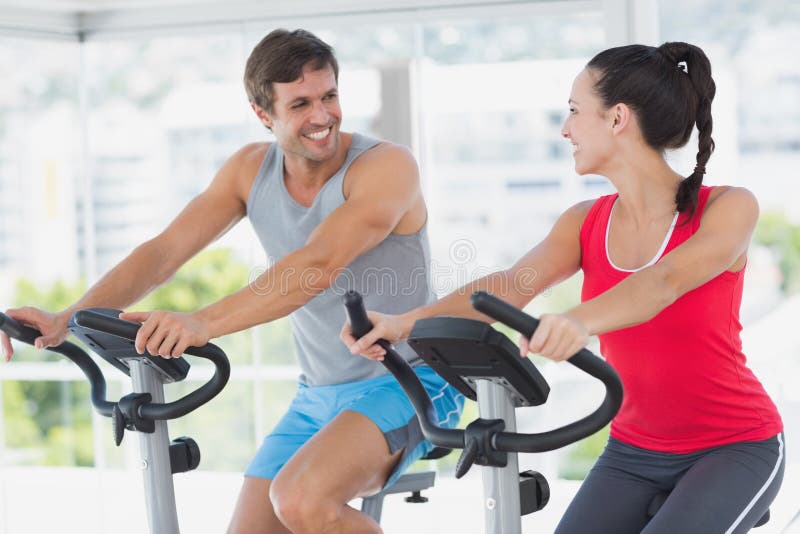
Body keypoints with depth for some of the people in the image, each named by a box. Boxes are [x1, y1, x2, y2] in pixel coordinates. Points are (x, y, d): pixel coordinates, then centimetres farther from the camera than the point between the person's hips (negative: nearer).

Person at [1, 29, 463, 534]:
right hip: (319, 396, 7)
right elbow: (164, 250, -6)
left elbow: (319, 265, -32)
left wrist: (204, 322, -43)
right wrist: (67, 318, -20)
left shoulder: (386, 165, -18)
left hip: (408, 384, -7)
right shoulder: (251, 169, 1)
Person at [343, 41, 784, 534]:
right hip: (633, 451, 5)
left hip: (736, 447, -5)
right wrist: (407, 322, -34)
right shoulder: (585, 223, 1)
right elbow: (513, 286, -17)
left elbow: (665, 281, -34)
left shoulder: (728, 209, -14)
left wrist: (581, 320, -54)